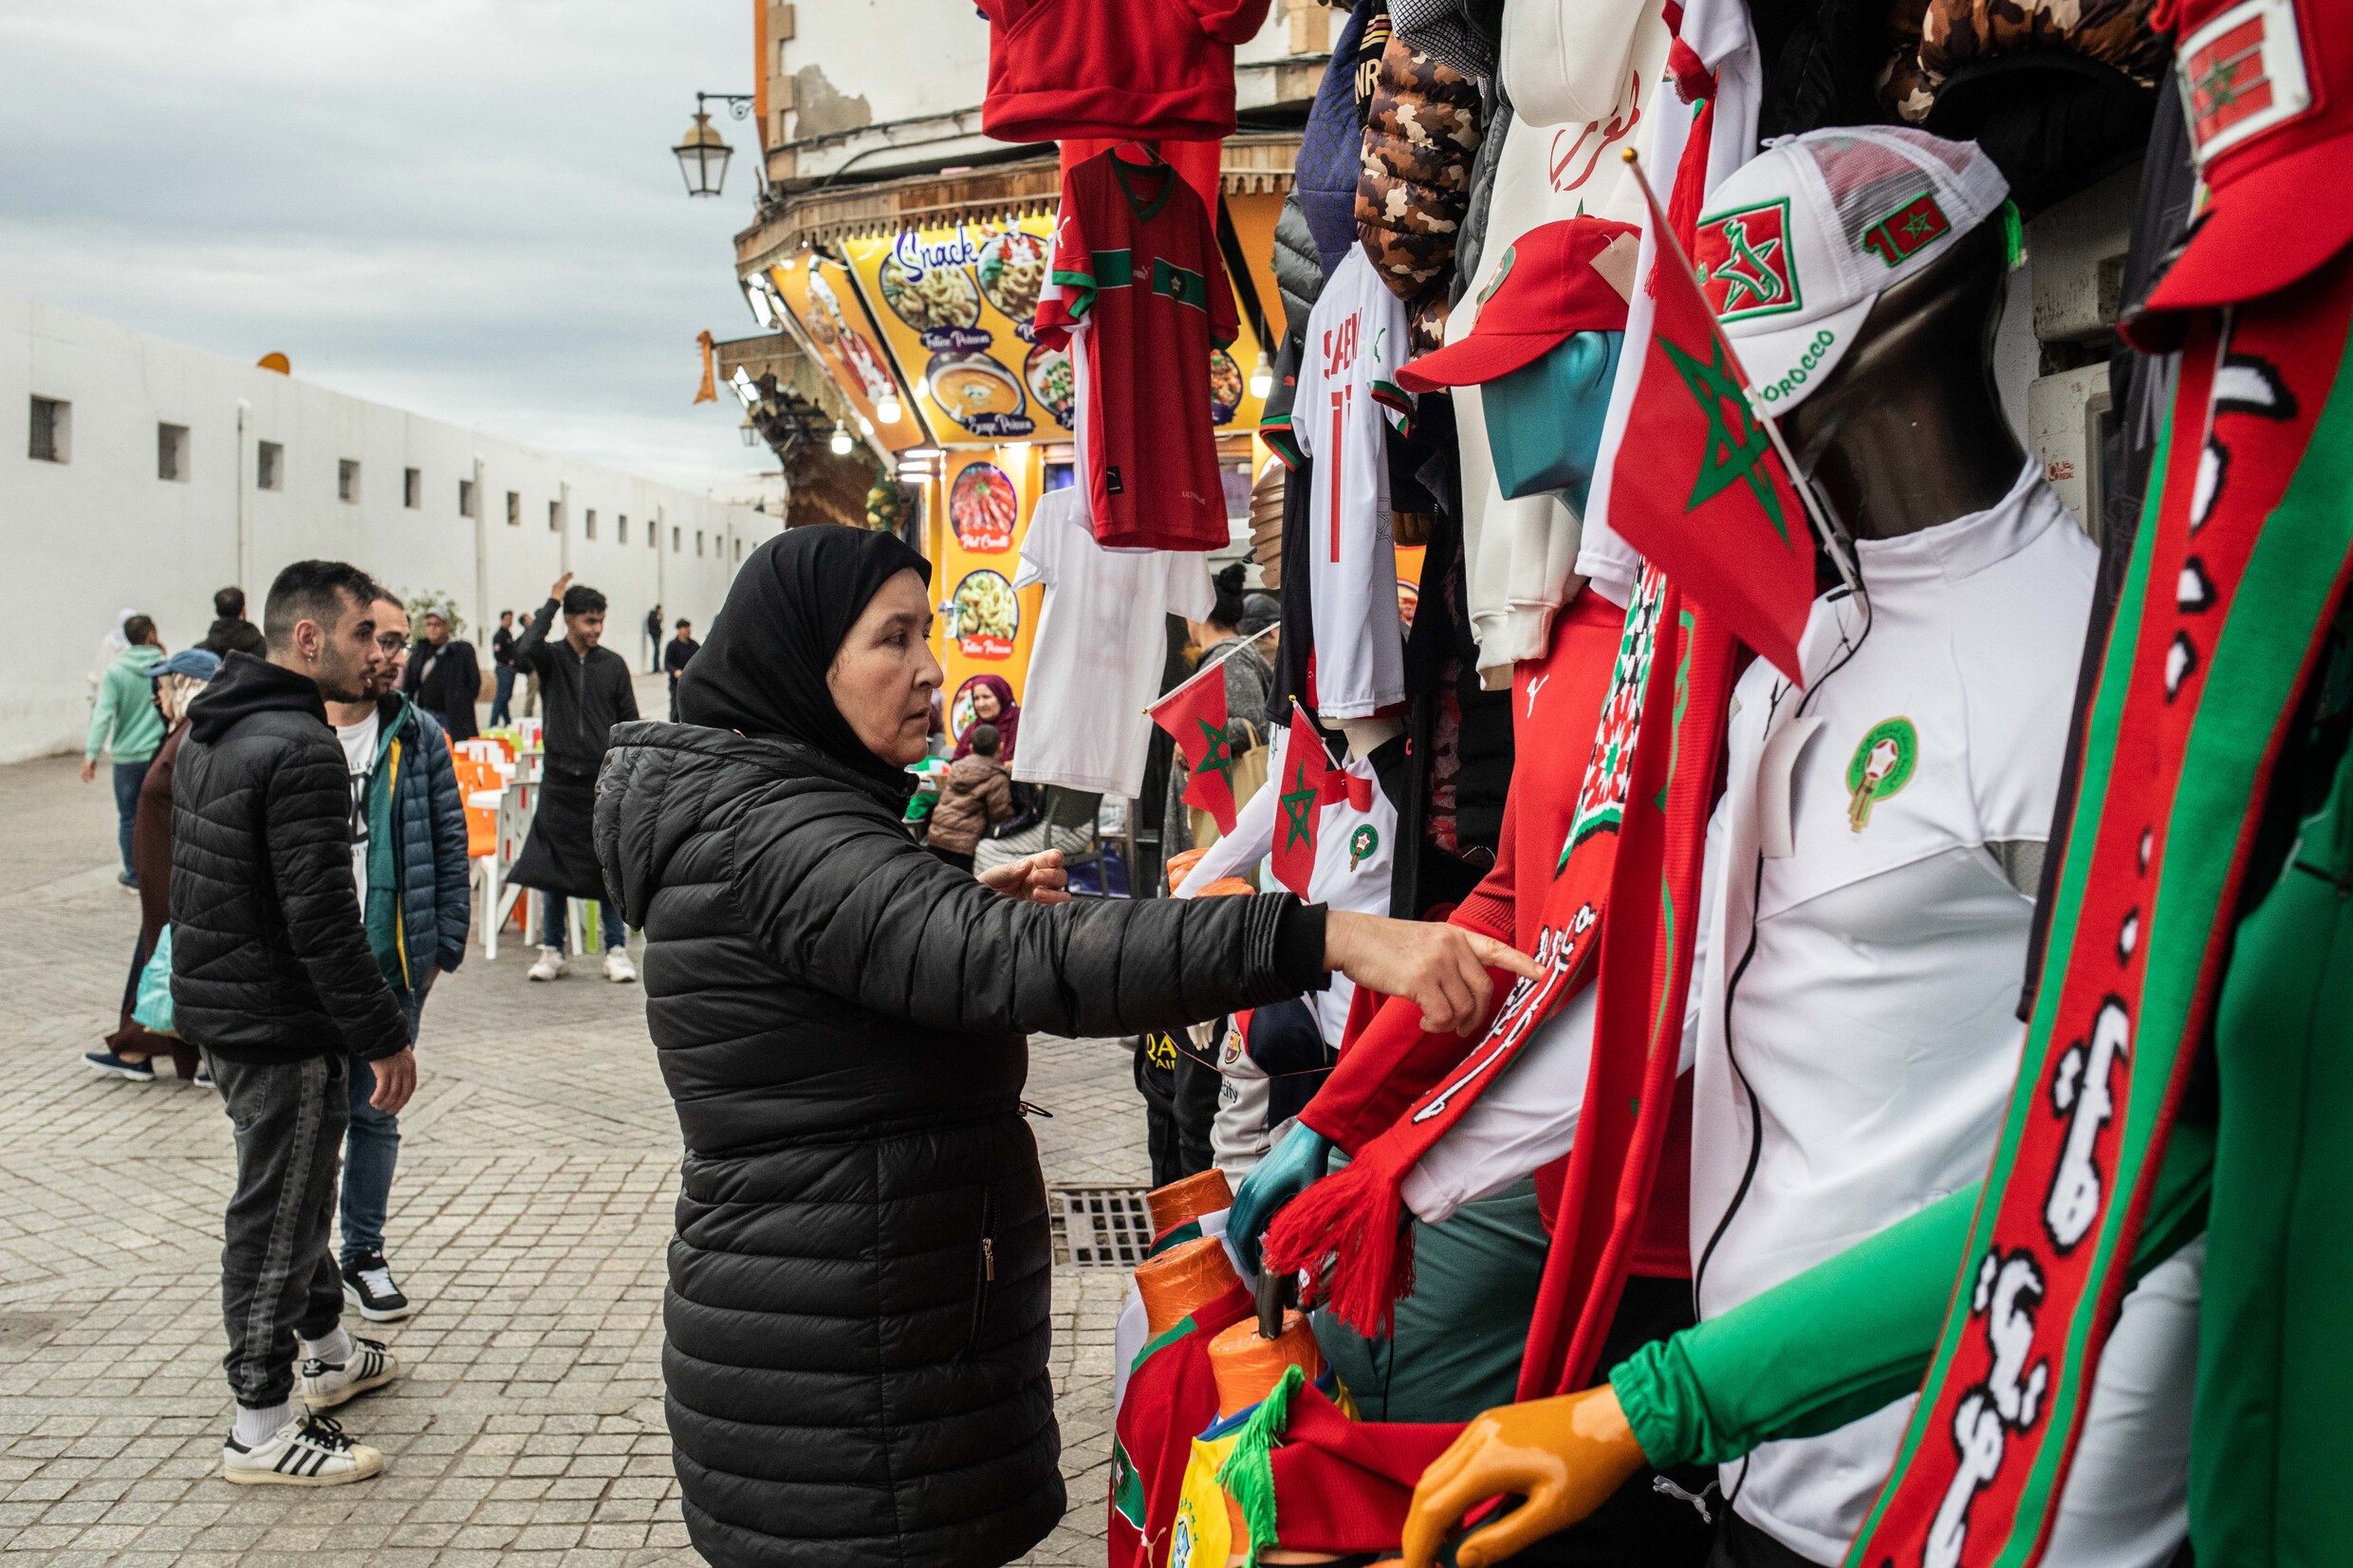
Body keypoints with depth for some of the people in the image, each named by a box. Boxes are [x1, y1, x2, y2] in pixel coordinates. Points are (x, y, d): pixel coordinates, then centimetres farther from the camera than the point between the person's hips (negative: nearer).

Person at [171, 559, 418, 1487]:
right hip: (281, 1026, -10)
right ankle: (262, 1429, 12)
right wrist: (383, 1035, -19)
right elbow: (321, 919, -26)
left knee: (294, 1190, 23)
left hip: (216, 1005, 10)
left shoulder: (211, 730, 10)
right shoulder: (299, 748, -22)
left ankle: (328, 1352, 39)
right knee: (276, 1214, 1)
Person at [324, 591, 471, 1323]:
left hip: (392, 961, 1)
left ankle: (363, 1256, 27)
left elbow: (449, 844, 3)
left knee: (374, 1113, 12)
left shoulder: (419, 735, 1)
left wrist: (444, 944, -2)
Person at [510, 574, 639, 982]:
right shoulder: (552, 658, 2)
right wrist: (551, 603, -13)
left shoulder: (613, 665, 4)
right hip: (560, 780, 0)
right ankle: (553, 951, 14)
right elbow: (524, 650, -22)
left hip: (605, 782, 0)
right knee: (552, 867, 4)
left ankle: (616, 951, 9)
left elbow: (630, 724, 7)